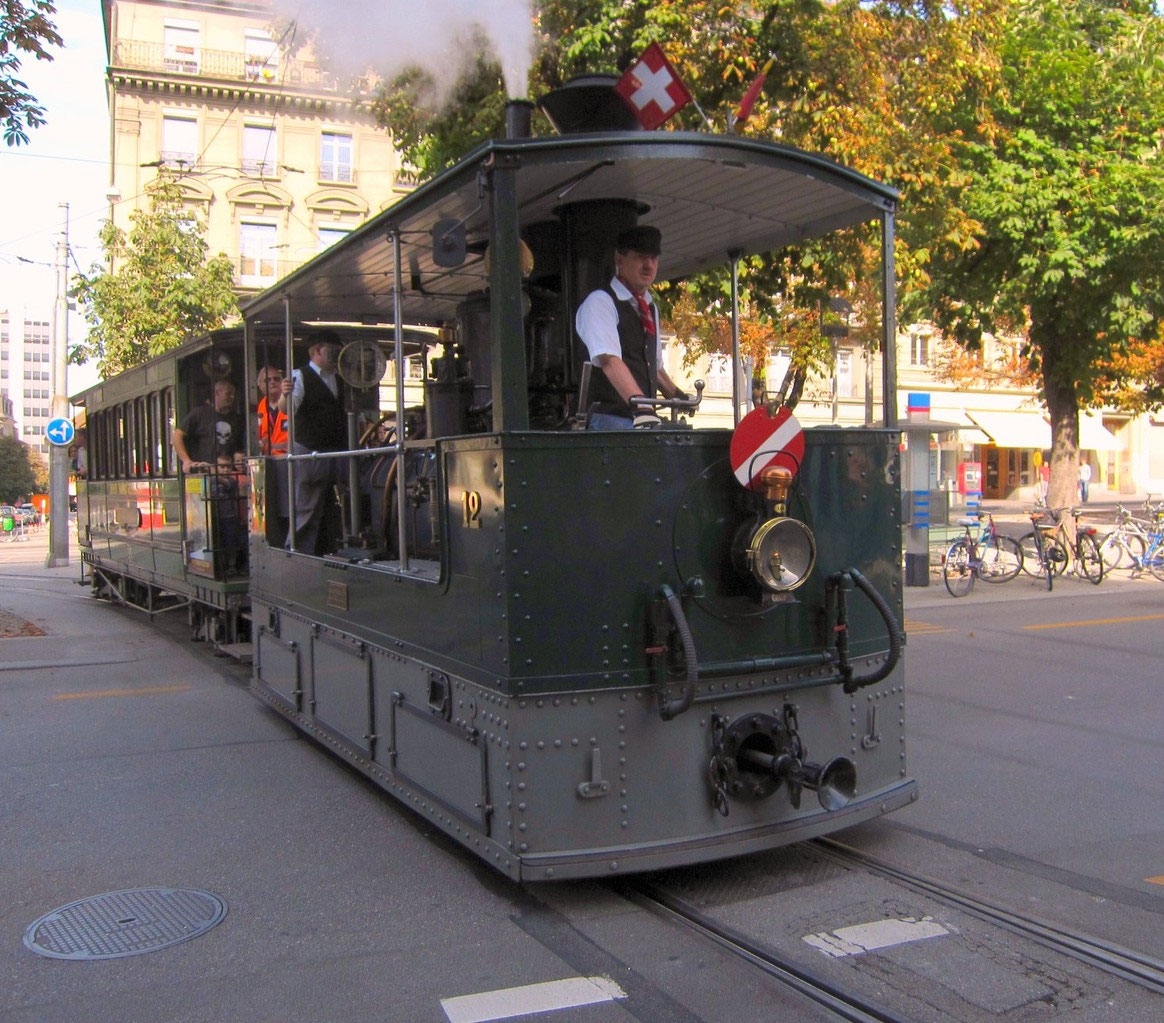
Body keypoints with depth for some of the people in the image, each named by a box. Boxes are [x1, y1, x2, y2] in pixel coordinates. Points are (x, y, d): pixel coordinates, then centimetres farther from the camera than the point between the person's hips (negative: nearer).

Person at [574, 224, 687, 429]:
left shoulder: (650, 308, 21)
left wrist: (676, 395, 16)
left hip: (646, 420, 8)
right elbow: (609, 360, -22)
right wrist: (639, 404, -34)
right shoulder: (599, 302, -6)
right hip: (611, 422, -7)